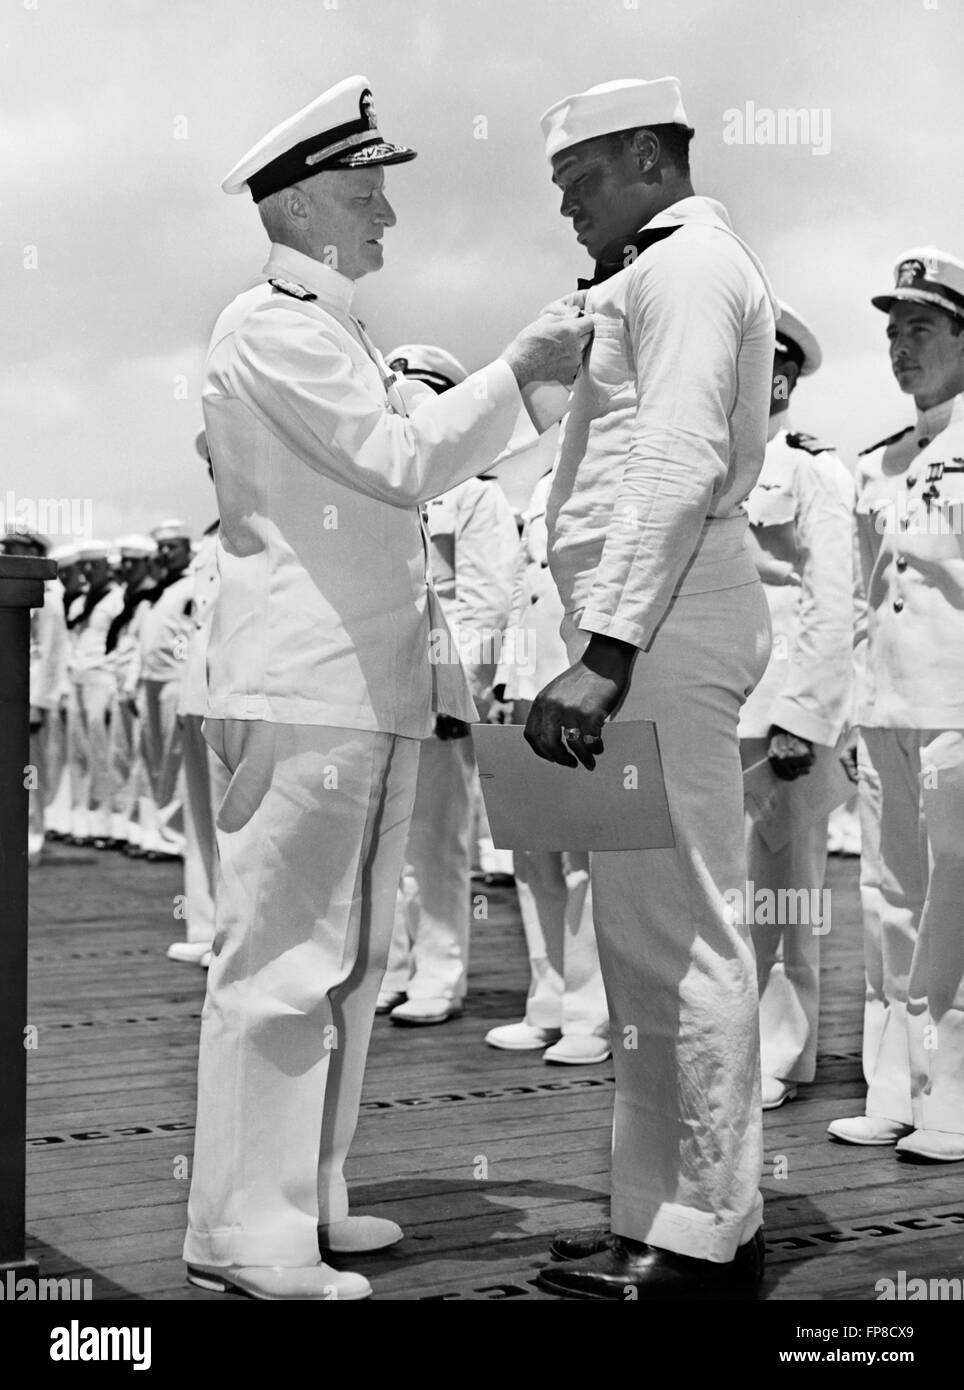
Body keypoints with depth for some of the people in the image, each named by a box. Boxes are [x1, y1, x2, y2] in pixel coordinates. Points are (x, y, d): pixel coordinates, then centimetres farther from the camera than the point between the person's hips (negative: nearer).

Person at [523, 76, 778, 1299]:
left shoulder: (687, 264, -4)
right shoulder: (656, 277, 28)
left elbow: (680, 462, -19)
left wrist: (604, 649, -25)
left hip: (659, 627, -11)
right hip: (648, 634, 11)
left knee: (680, 936, -8)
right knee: (645, 939, 11)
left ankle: (707, 1240, -2)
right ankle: (655, 1221, 17)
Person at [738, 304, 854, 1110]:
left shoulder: (813, 470, -1)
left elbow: (834, 607, -7)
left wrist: (801, 717, -14)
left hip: (778, 711, -6)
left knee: (778, 885, -1)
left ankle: (778, 1057, 8)